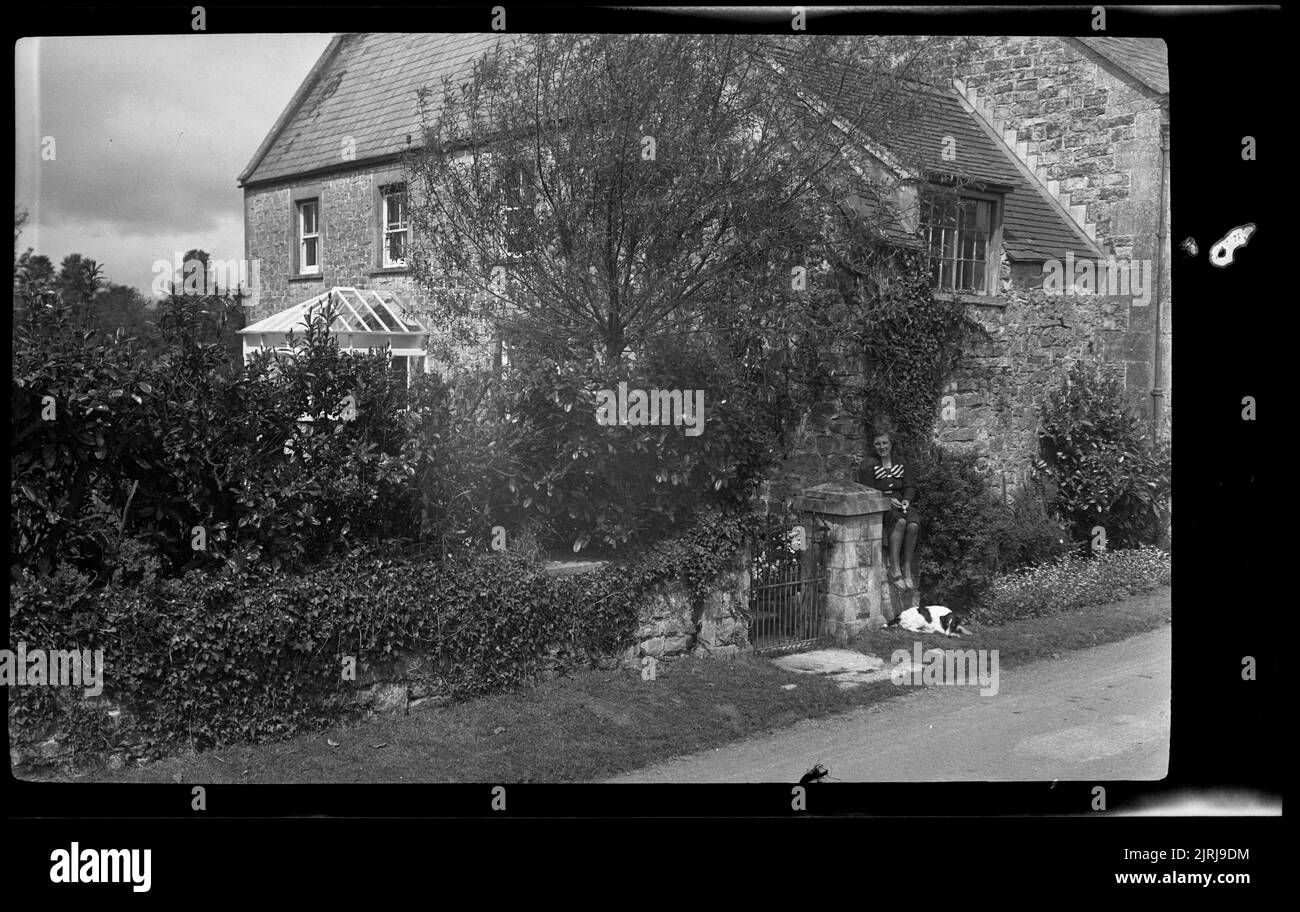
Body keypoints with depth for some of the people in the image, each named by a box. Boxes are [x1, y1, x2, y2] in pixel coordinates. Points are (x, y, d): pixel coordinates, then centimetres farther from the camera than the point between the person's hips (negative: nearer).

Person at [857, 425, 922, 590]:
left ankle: (907, 569, -20)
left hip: (902, 504, 4)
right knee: (899, 522, -34)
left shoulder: (902, 462, 14)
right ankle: (894, 569, -33)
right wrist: (888, 500, -18)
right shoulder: (868, 465, 0)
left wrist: (906, 500, -10)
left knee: (913, 524, -29)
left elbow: (910, 486, 12)